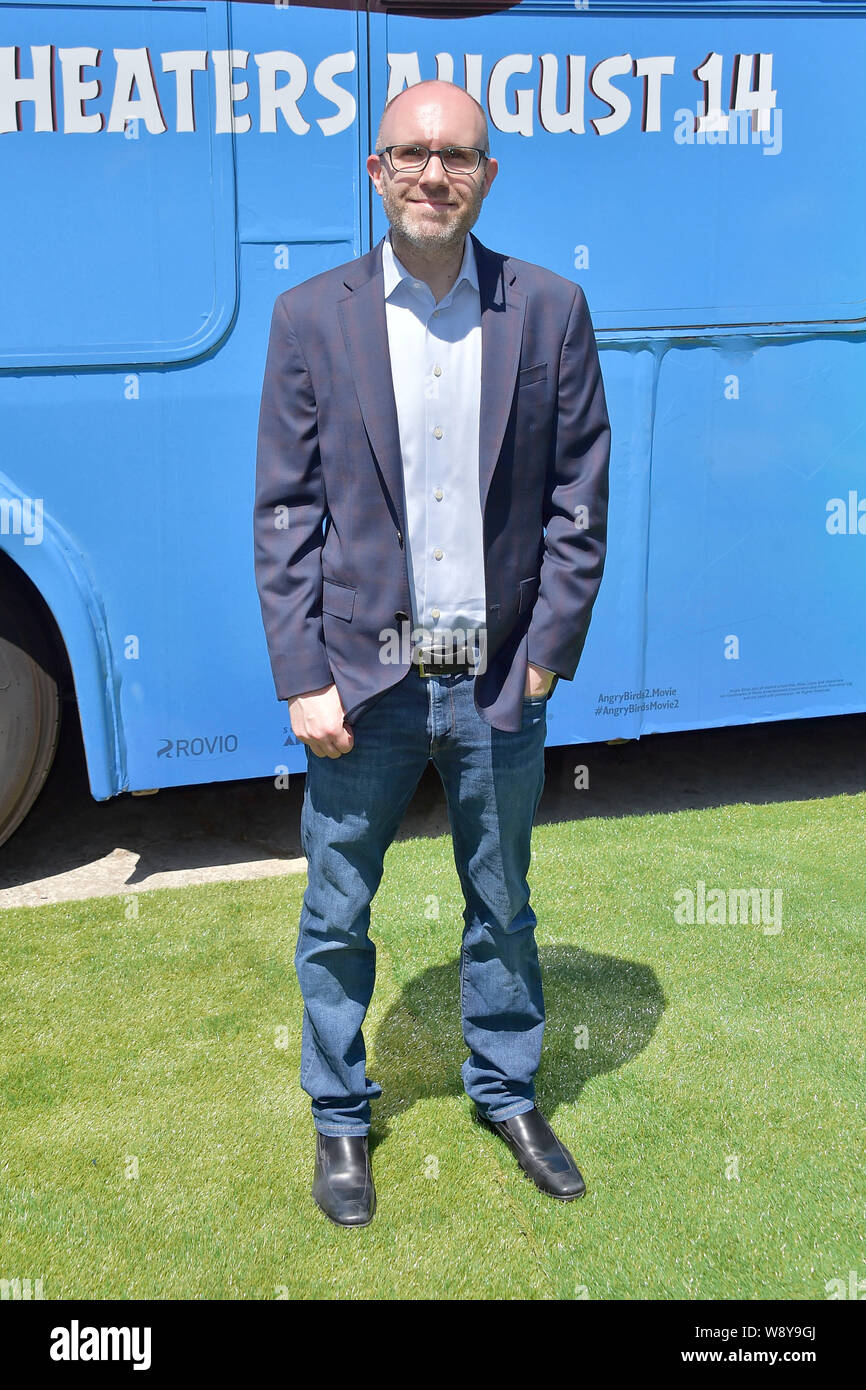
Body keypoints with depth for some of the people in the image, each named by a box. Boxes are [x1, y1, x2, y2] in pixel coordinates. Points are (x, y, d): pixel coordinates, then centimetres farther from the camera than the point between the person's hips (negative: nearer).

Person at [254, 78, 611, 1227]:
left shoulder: (551, 310, 1)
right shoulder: (311, 317, -2)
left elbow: (579, 497, 2)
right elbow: (284, 514, -3)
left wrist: (549, 651, -3)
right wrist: (304, 680, -8)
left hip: (500, 680, 1)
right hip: (363, 679, -1)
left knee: (502, 909, 17)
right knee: (337, 918, 11)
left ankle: (508, 1095, 40)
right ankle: (340, 1120, 33)